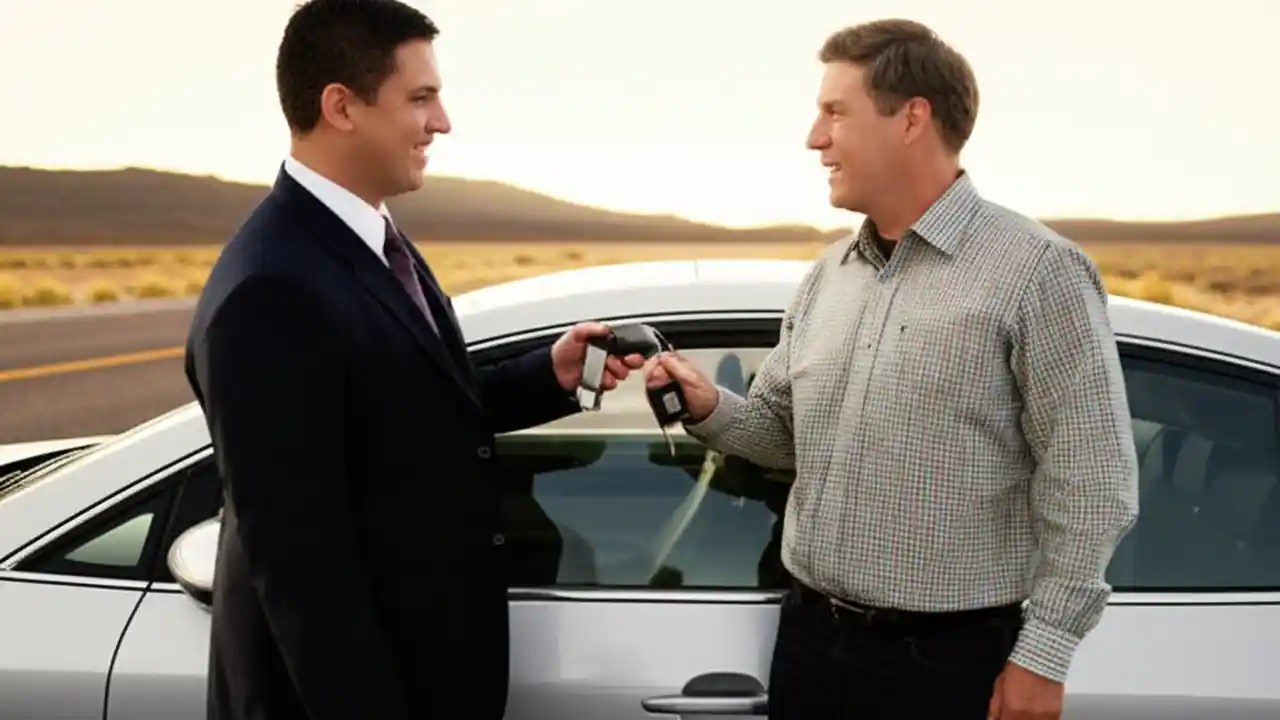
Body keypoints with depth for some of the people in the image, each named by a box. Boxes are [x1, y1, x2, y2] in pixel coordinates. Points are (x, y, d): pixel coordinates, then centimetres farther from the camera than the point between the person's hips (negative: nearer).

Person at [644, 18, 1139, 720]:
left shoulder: (1036, 270, -11)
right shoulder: (827, 274, 9)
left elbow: (1090, 484, -12)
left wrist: (1043, 654, -12)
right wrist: (711, 409, -3)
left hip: (950, 659, -6)